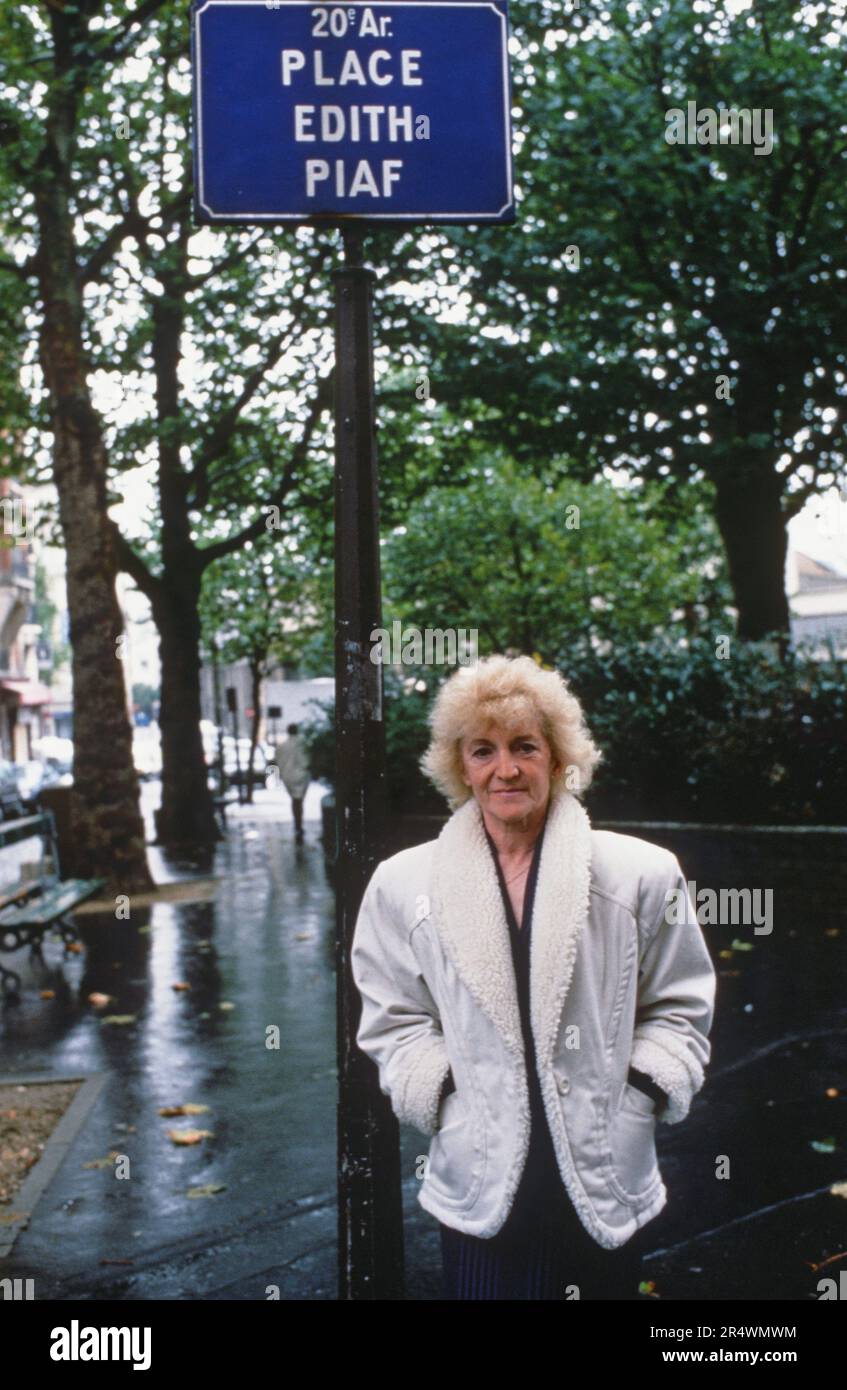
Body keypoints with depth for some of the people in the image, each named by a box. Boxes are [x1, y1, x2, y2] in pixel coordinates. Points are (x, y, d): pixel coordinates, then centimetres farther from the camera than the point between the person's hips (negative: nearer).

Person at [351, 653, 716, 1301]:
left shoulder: (642, 874, -1)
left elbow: (679, 1009, 6)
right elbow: (395, 1020, 6)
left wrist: (638, 1097, -6)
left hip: (606, 1186, 0)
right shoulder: (404, 883, 1)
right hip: (479, 1184, 0)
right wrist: (446, 1100, -7)